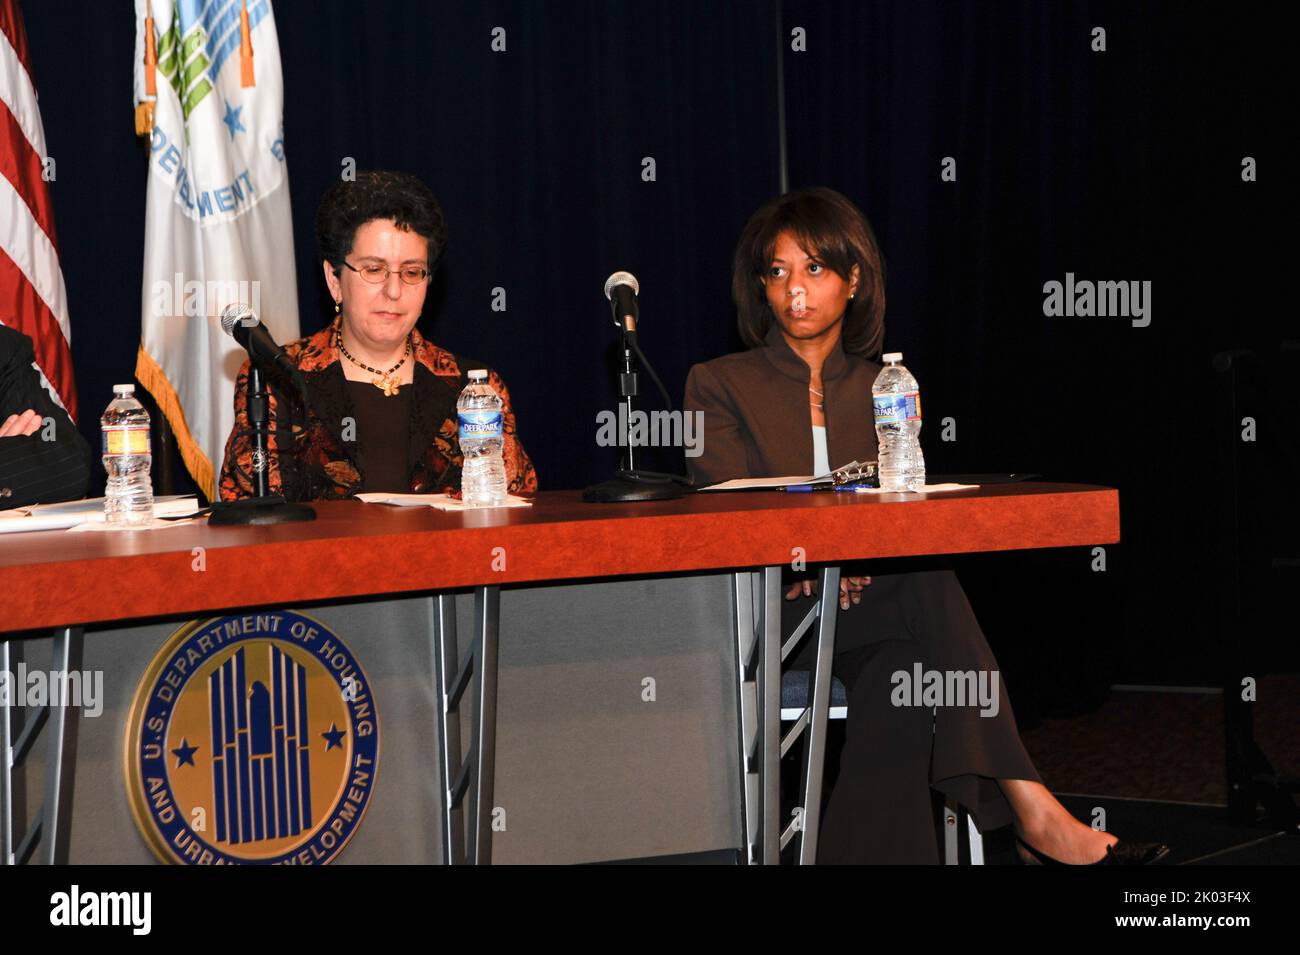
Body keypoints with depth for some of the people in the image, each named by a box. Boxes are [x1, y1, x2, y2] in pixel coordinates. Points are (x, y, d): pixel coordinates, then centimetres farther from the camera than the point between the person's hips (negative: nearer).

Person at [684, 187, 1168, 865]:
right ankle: (1028, 809, -40)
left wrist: (857, 564, -19)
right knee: (929, 588, -33)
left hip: (870, 600, 3)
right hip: (766, 618, -3)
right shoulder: (719, 386, 11)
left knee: (902, 668, -36)